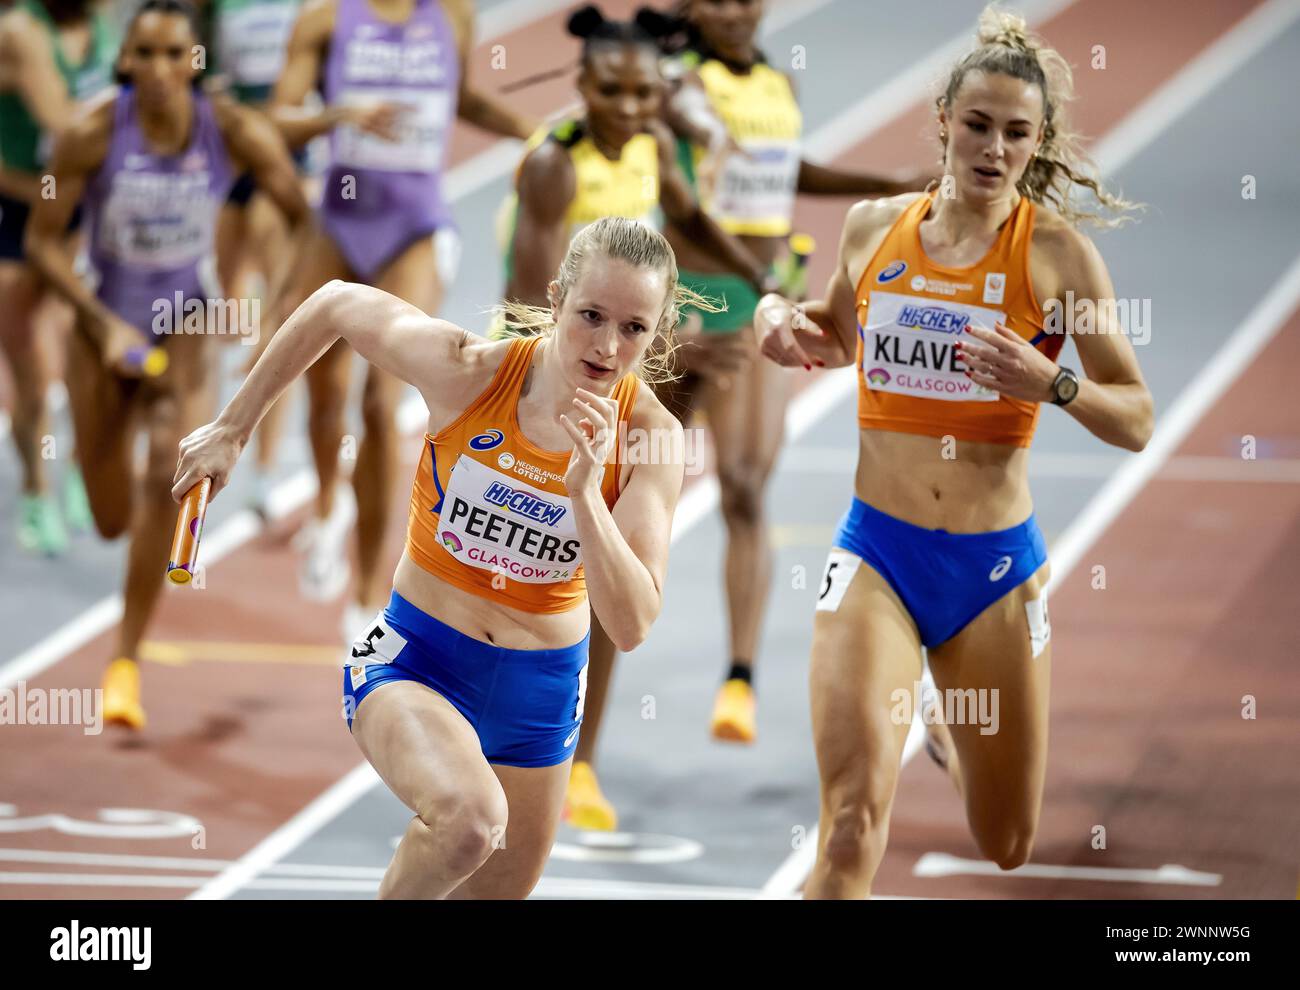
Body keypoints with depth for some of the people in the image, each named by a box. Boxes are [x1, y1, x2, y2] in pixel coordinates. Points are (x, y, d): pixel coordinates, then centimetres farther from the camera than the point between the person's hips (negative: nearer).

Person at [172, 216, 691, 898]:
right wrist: (232, 428, 5)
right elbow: (337, 304, -2)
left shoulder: (651, 437, -15)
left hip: (541, 689, 4)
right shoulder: (467, 370, -20)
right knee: (470, 817, -35)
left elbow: (630, 626, -20)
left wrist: (584, 493, -33)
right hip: (415, 657, -4)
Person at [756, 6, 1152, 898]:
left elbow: (1137, 422, -5)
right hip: (877, 553, 0)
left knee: (1008, 850, 17)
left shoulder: (1057, 252, -7)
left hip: (996, 564, 0)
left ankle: (951, 726, 51)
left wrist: (1053, 382, -24)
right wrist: (782, 316, 2)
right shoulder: (874, 228, 2)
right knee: (856, 811, -23)